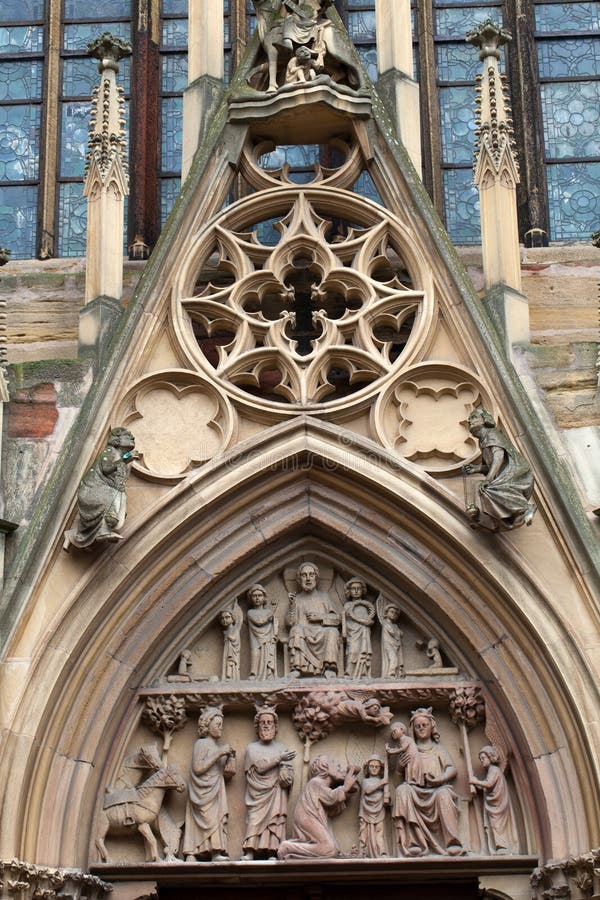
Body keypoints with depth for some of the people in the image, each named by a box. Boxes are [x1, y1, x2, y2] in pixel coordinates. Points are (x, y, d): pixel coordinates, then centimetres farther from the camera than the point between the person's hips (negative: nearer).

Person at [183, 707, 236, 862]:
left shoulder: (220, 747, 21)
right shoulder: (201, 743, 1)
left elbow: (228, 774, 18)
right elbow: (197, 768, -12)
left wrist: (231, 757, 3)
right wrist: (219, 754, -12)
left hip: (216, 791, 7)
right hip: (203, 790, -7)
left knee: (218, 819, -10)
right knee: (209, 818, -21)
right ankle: (215, 853, -32)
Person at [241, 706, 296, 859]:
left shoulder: (281, 747, 17)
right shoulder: (252, 747, 12)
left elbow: (289, 772, 9)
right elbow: (259, 766, -5)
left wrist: (285, 776, -14)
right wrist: (279, 758, -7)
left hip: (276, 793, 1)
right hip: (258, 792, -1)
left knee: (275, 821, -12)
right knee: (254, 819, -14)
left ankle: (272, 853, -17)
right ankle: (249, 852, -20)